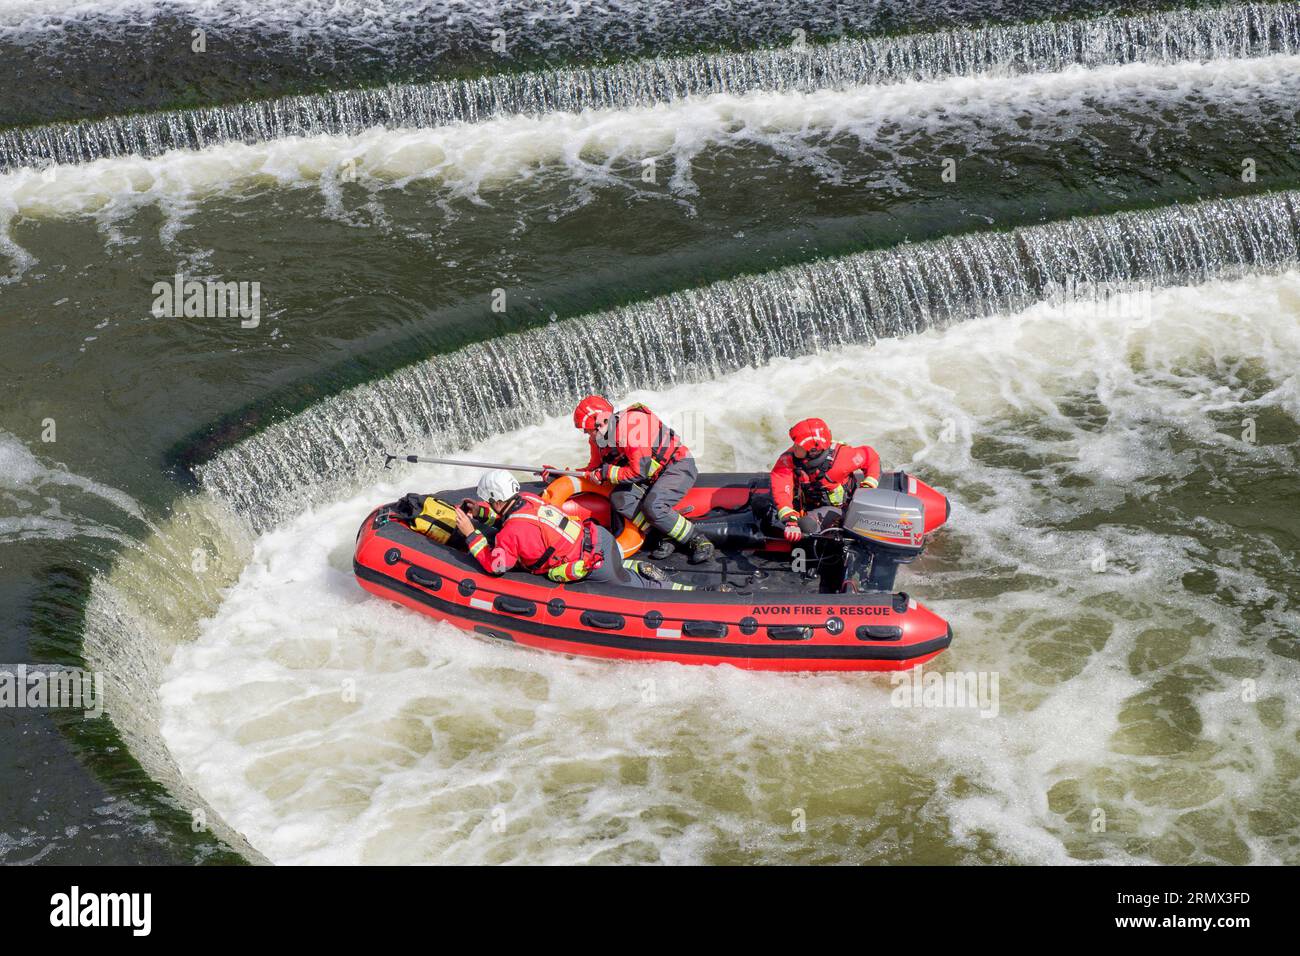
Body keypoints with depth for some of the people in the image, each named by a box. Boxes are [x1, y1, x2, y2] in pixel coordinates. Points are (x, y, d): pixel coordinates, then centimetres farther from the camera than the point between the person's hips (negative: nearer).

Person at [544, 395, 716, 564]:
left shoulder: (632, 423, -27)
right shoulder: (600, 440, 1)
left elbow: (640, 471, -28)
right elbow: (594, 470, 14)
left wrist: (607, 473, -18)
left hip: (679, 466, -9)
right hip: (654, 473, 9)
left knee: (652, 507, -29)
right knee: (619, 498, -14)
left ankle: (700, 542, -14)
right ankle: (667, 537, -12)